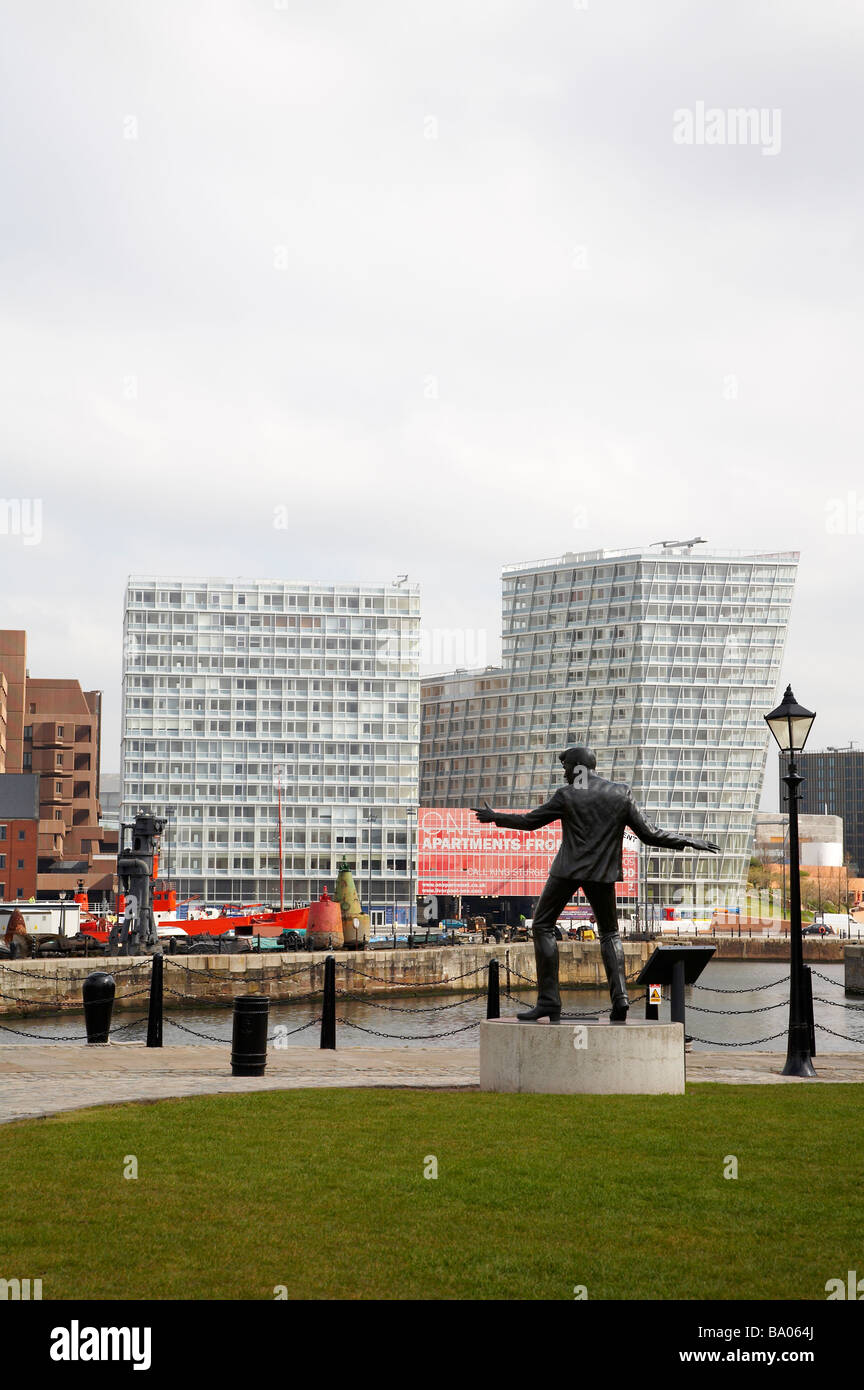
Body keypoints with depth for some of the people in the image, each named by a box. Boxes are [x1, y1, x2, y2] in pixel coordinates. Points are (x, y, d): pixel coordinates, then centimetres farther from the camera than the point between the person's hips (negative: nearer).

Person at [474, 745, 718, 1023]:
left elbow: (529, 821, 4)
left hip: (568, 870, -3)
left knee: (542, 925, 6)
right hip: (603, 874, 3)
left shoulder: (566, 795, -5)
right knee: (610, 933, 17)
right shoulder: (621, 794, 2)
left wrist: (494, 817, 19)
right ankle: (619, 995, -3)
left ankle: (549, 1001, -3)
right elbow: (649, 834, 2)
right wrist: (689, 841, 13)